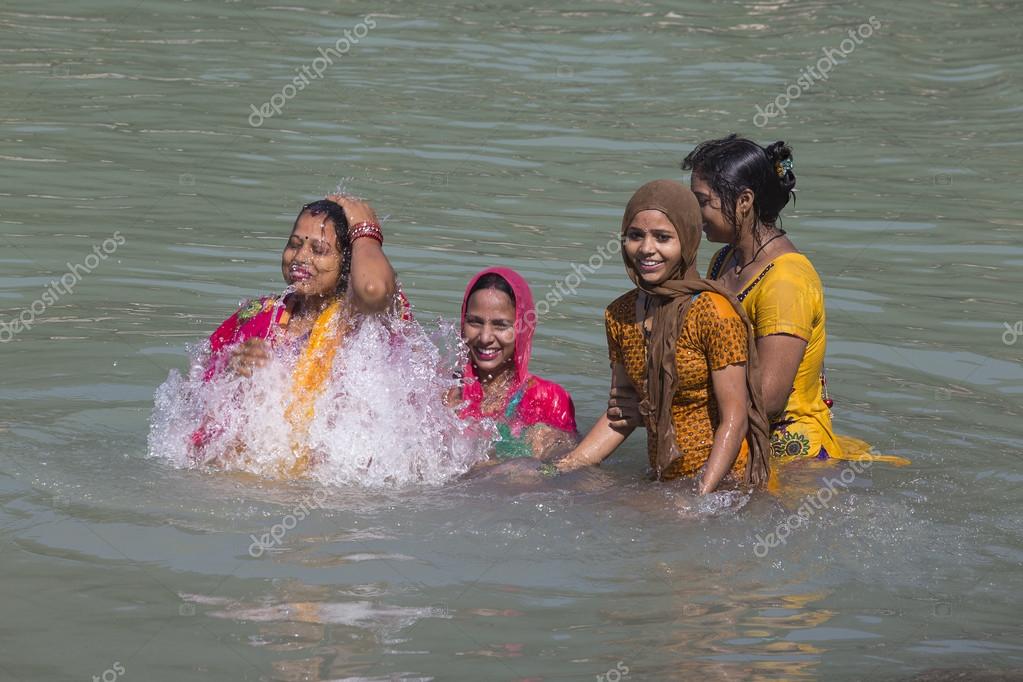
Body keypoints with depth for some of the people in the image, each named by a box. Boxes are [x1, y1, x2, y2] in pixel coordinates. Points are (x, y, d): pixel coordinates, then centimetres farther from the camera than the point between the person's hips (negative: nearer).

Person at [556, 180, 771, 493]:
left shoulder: (714, 312, -13)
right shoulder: (620, 315, 7)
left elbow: (734, 420, -14)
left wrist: (699, 499, -23)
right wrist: (561, 469, 4)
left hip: (723, 480, -6)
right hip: (663, 479, 6)